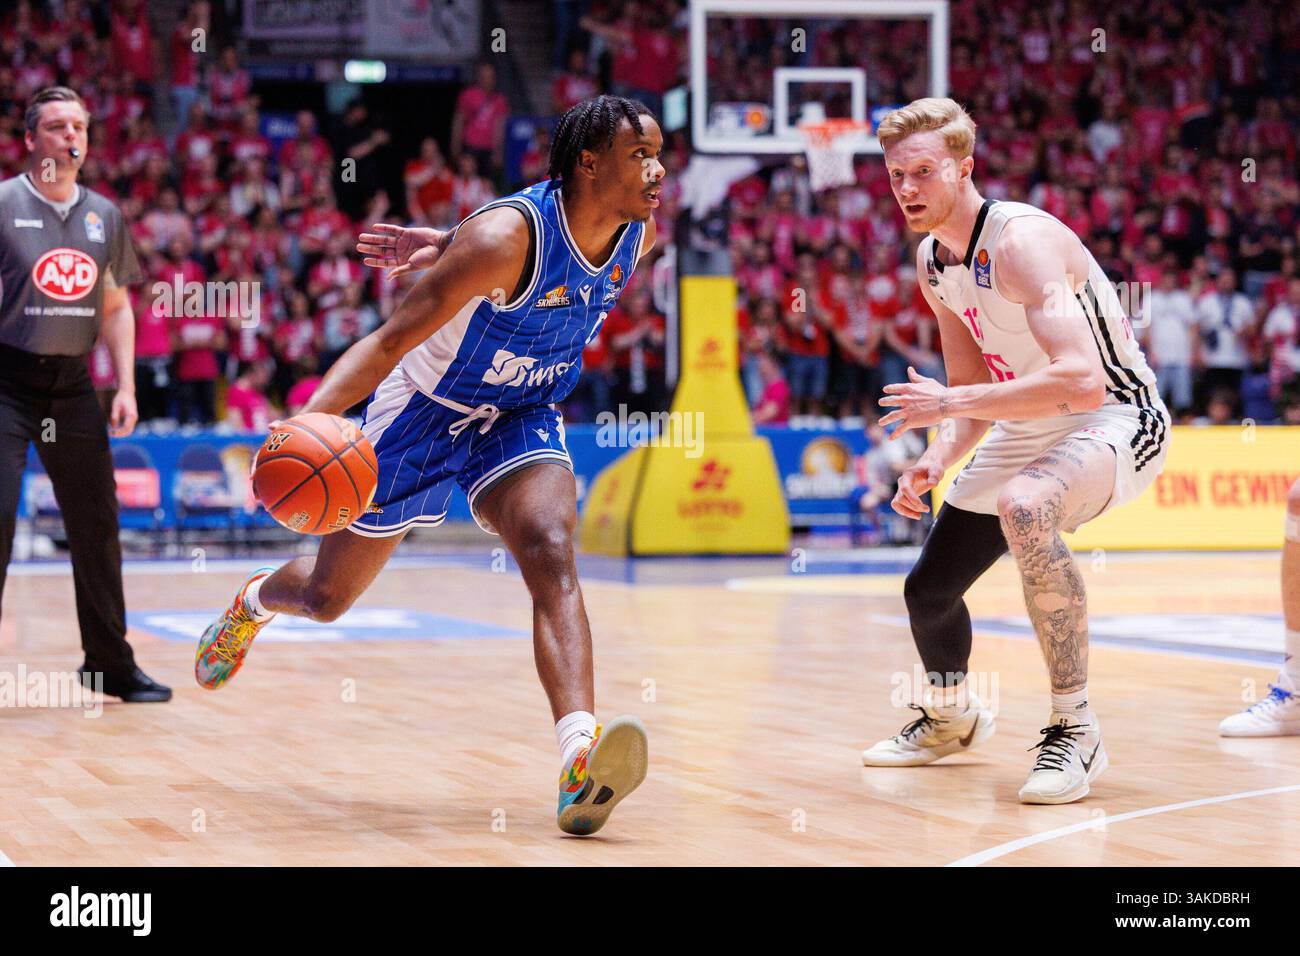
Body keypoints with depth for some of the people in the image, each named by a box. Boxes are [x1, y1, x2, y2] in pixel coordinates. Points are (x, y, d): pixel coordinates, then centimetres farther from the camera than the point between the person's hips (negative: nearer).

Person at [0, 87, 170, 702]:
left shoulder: (104, 215, 9)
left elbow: (116, 307, 14)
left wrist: (126, 386, 6)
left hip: (72, 382, 5)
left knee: (97, 525, 9)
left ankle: (110, 663, 21)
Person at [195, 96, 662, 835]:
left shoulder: (639, 235, -11)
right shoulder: (503, 238, -32)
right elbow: (390, 342, -32)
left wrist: (448, 247, 0)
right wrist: (313, 415, -47)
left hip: (520, 421, 4)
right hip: (426, 413, -3)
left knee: (552, 553, -28)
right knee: (329, 597, 15)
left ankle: (579, 756, -44)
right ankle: (256, 600, 54)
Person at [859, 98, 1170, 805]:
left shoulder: (1020, 241, -26)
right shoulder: (931, 262, 2)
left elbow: (1082, 380, -38)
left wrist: (952, 404, -33)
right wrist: (936, 461, -7)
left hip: (1114, 418, -9)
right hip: (1028, 428, 9)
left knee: (1023, 508, -40)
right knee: (929, 588, 12)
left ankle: (1075, 730, -29)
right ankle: (951, 717, 45)